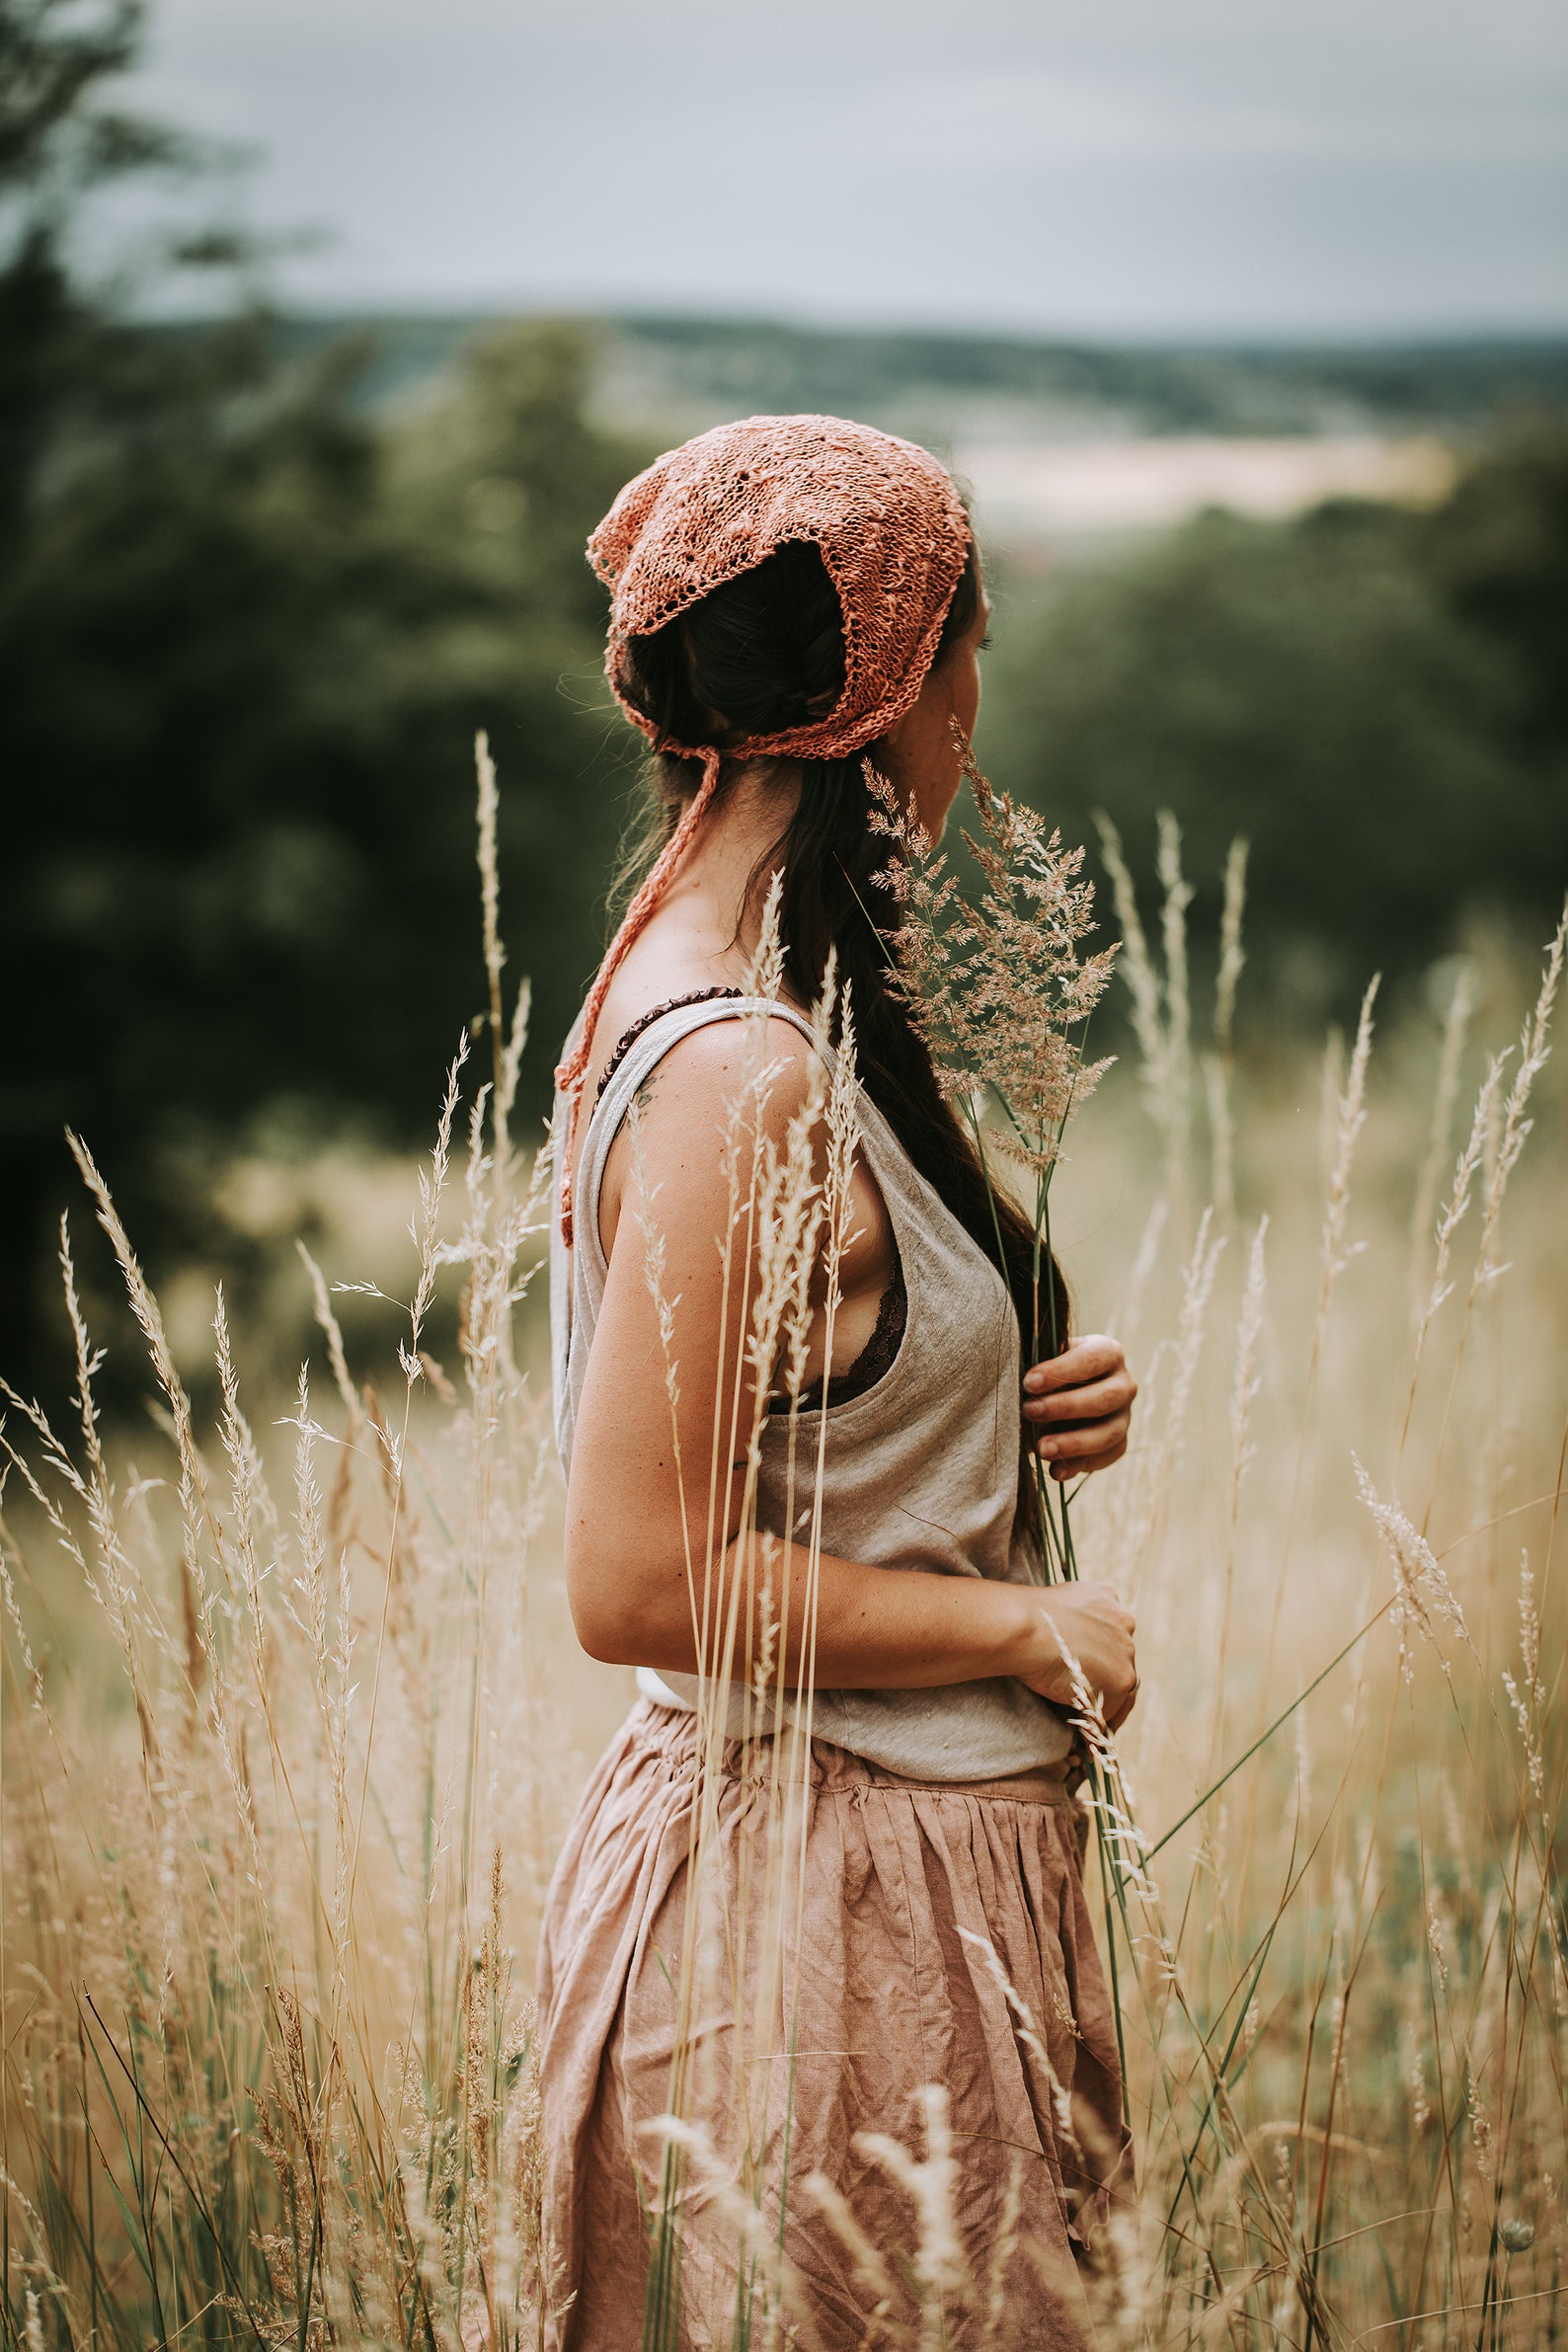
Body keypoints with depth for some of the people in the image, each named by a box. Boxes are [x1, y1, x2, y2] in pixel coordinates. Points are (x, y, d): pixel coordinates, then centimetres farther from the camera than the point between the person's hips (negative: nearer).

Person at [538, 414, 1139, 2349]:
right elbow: (635, 1583, -24)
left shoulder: (691, 999, 7)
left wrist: (1000, 1429, 3)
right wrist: (1029, 1629, -14)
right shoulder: (738, 1078, -23)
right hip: (842, 1895, -10)